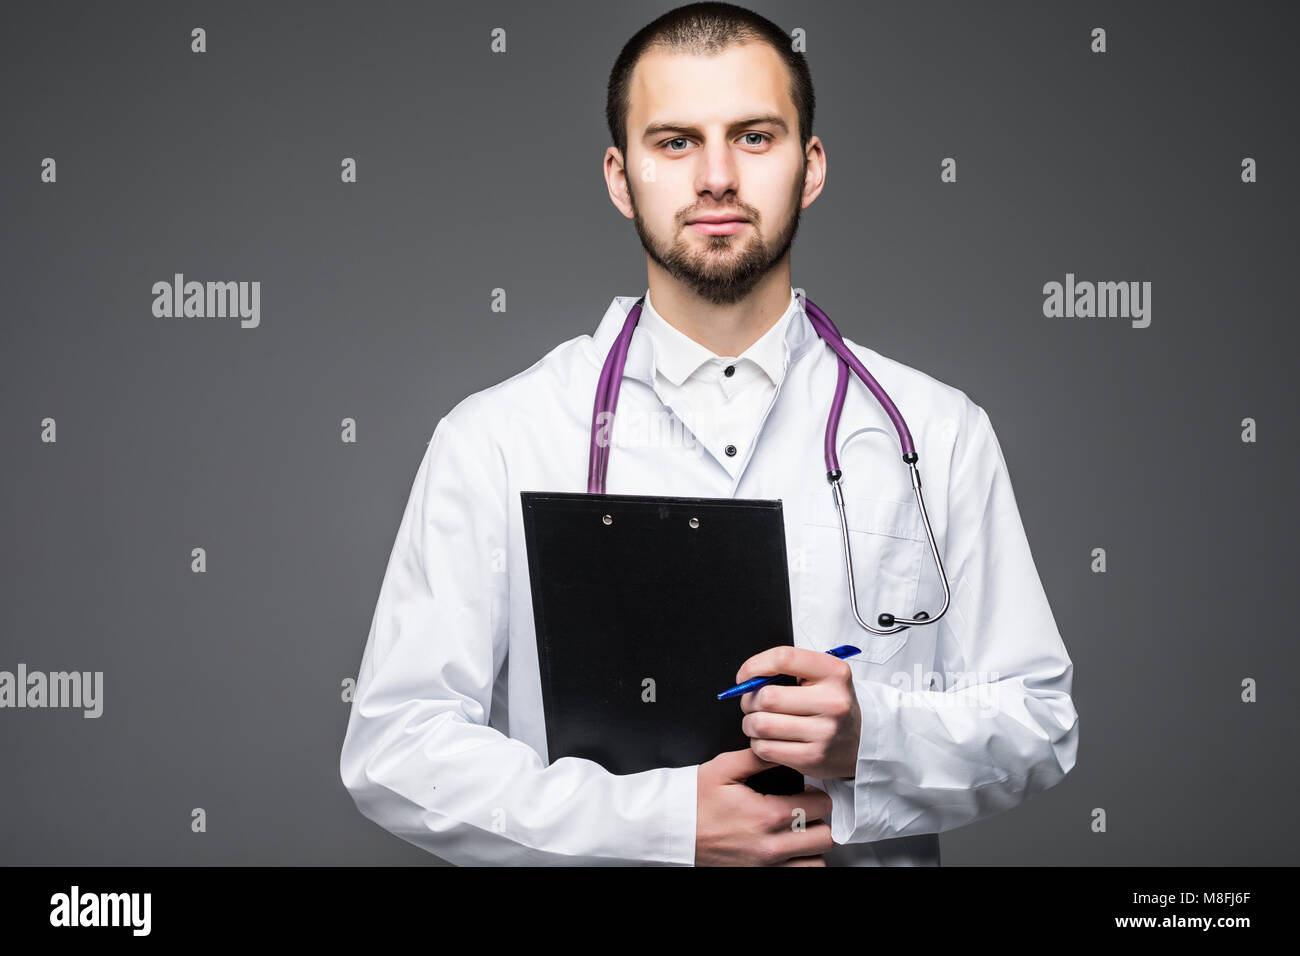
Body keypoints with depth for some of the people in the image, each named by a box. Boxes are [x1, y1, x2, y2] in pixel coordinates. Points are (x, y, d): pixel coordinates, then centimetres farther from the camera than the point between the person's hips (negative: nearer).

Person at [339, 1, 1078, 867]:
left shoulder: (939, 432, 4)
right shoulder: (491, 440, -1)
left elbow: (1037, 720, 6)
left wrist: (869, 738, -12)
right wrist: (668, 822, -12)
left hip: (867, 850, 1)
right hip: (613, 849, -1)